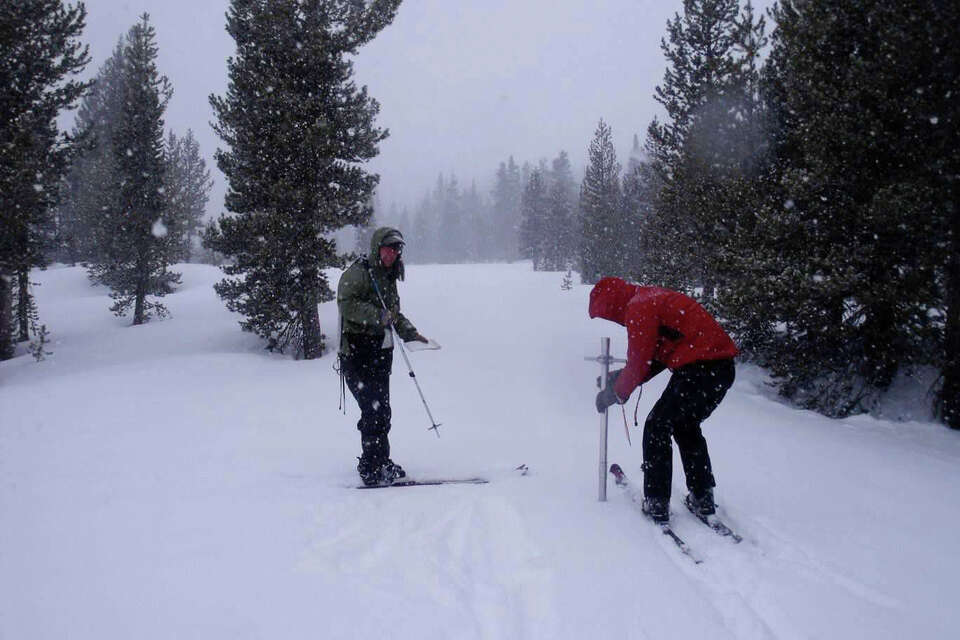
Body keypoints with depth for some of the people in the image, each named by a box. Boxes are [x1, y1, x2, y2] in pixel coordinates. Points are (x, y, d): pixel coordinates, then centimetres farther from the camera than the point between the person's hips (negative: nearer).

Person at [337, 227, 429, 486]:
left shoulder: (388, 278, 20)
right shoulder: (357, 273, -7)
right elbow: (346, 304, -21)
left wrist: (411, 333, 16)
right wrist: (378, 315, -26)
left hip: (381, 353, 9)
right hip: (358, 355, -8)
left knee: (381, 411, 13)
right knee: (375, 411, -12)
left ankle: (380, 463, 24)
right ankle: (372, 469, -6)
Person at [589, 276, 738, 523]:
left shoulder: (638, 308, -8)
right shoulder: (652, 298, 23)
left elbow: (639, 363, -7)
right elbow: (657, 356, 26)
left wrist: (615, 394, 7)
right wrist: (621, 377, 21)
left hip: (697, 371, -10)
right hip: (723, 368, 10)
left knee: (657, 428, 4)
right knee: (686, 427, 25)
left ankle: (656, 503, 6)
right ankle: (702, 499, 27)